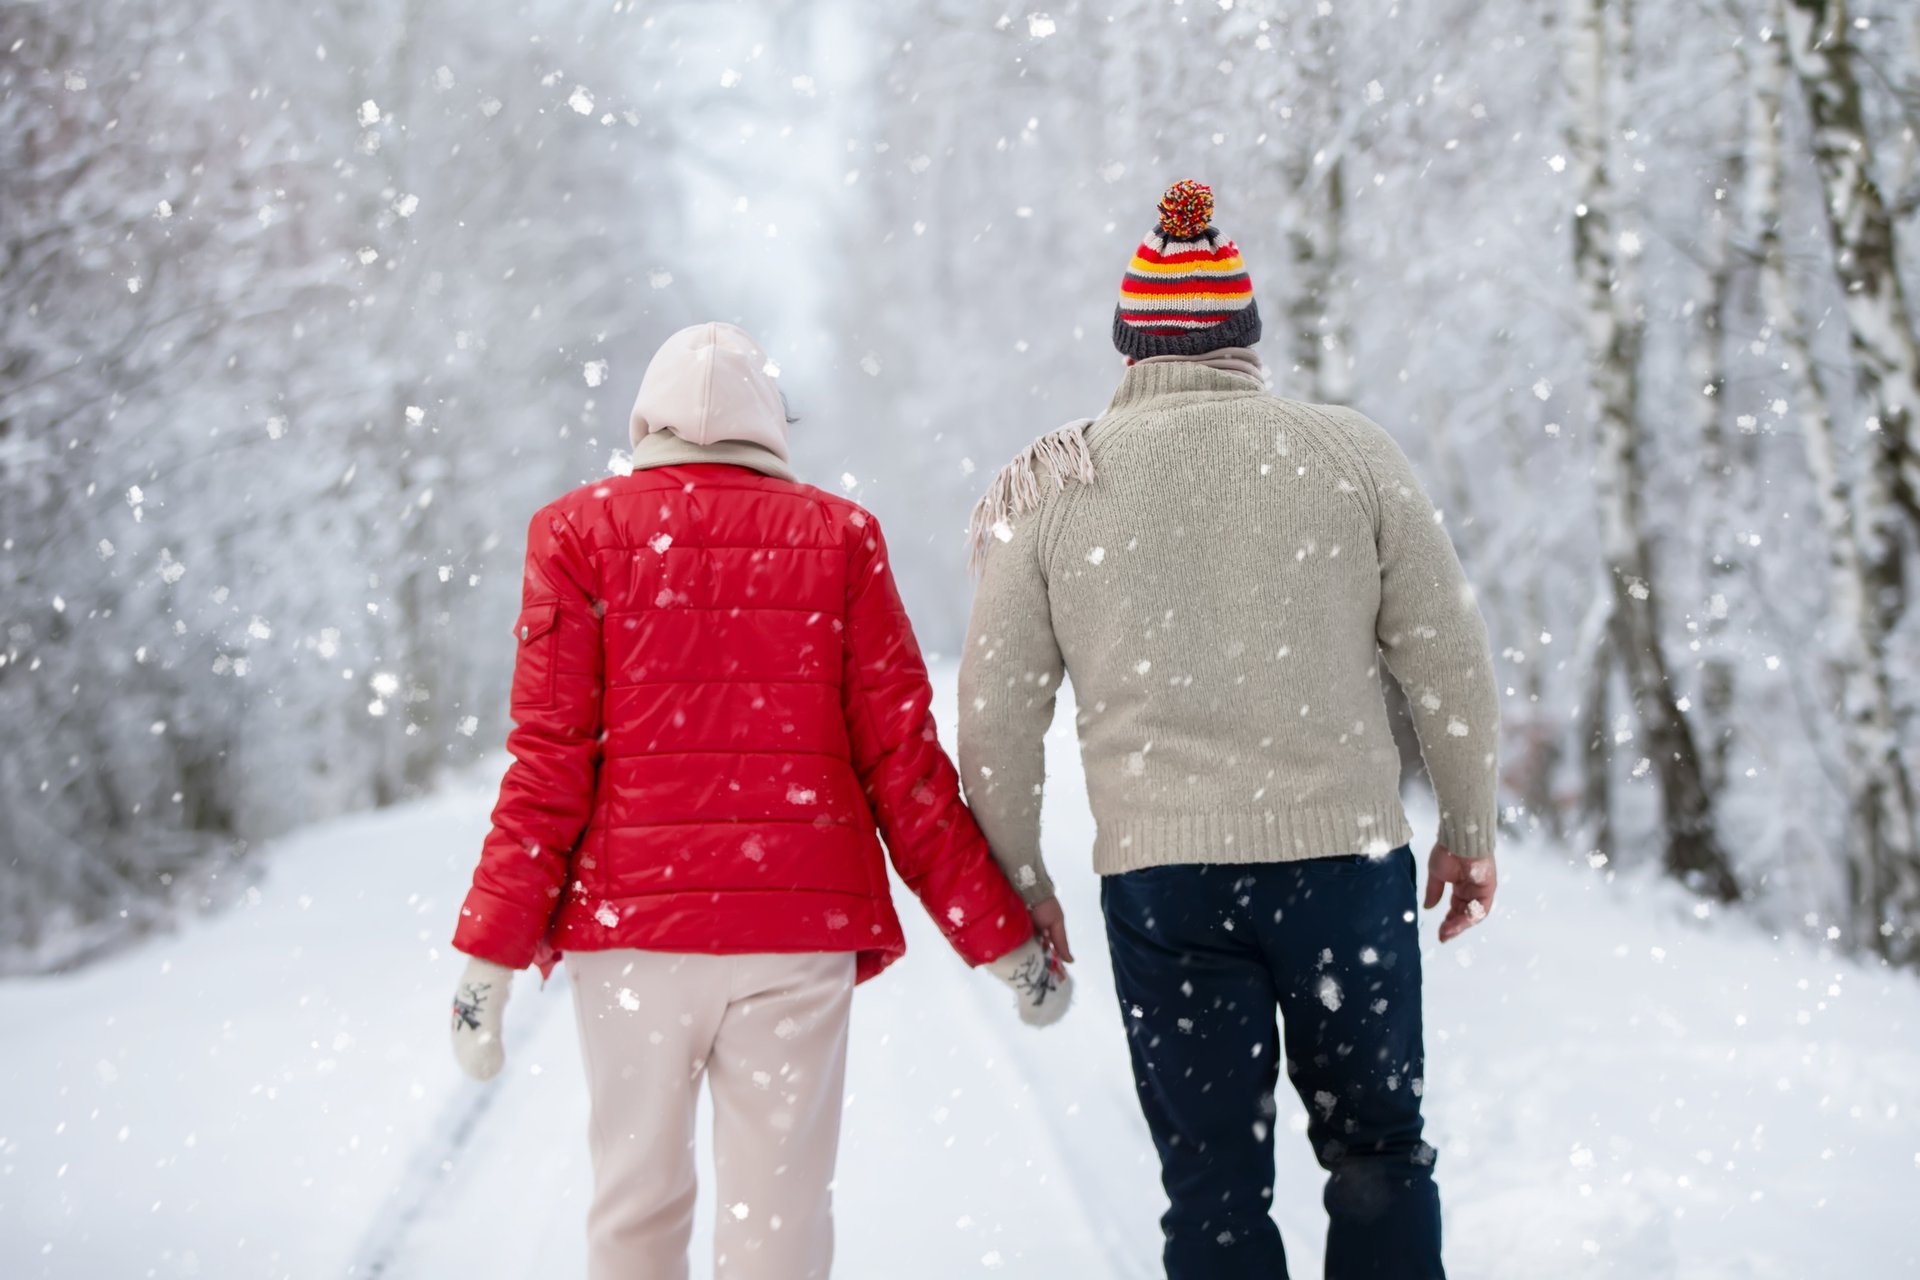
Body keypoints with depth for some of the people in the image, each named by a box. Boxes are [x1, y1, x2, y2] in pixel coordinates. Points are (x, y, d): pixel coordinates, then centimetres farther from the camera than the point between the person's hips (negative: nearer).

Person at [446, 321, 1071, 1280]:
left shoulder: (581, 529, 5)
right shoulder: (839, 536, 7)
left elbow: (549, 759, -2)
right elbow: (902, 760, 4)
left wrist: (492, 949, 0)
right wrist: (1002, 939, 10)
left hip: (633, 919, 0)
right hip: (799, 927, 0)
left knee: (637, 1200, 11)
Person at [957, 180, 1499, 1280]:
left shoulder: (1051, 487, 3)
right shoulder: (1353, 455, 2)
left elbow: (999, 709, 4)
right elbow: (1451, 663, 4)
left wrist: (1021, 881, 14)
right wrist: (1471, 834, 15)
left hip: (1157, 877, 0)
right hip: (1345, 857, 0)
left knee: (1214, 1187, 8)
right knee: (1379, 1154, 14)